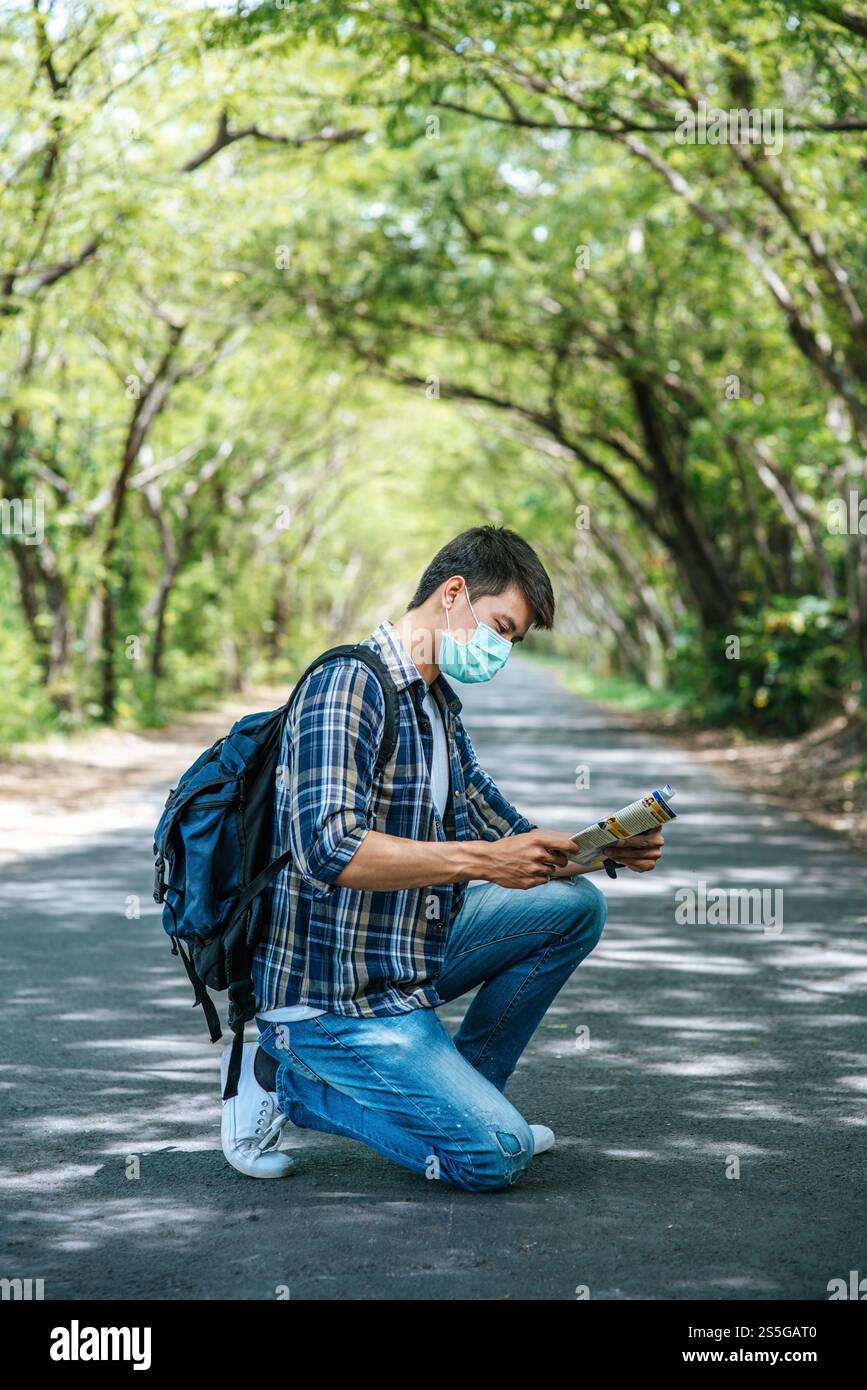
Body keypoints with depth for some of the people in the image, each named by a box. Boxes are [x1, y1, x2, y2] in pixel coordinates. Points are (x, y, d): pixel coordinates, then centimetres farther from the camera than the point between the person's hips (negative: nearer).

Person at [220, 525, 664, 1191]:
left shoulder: (439, 704, 14)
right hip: (334, 991, -9)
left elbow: (499, 827, 17)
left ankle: (458, 1090, 10)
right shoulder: (348, 684, -18)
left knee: (575, 903, 5)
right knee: (496, 1153, -16)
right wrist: (483, 861, -31)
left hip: (414, 954, 9)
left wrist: (608, 848, -1)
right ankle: (290, 1081, -1)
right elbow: (329, 849, -30)